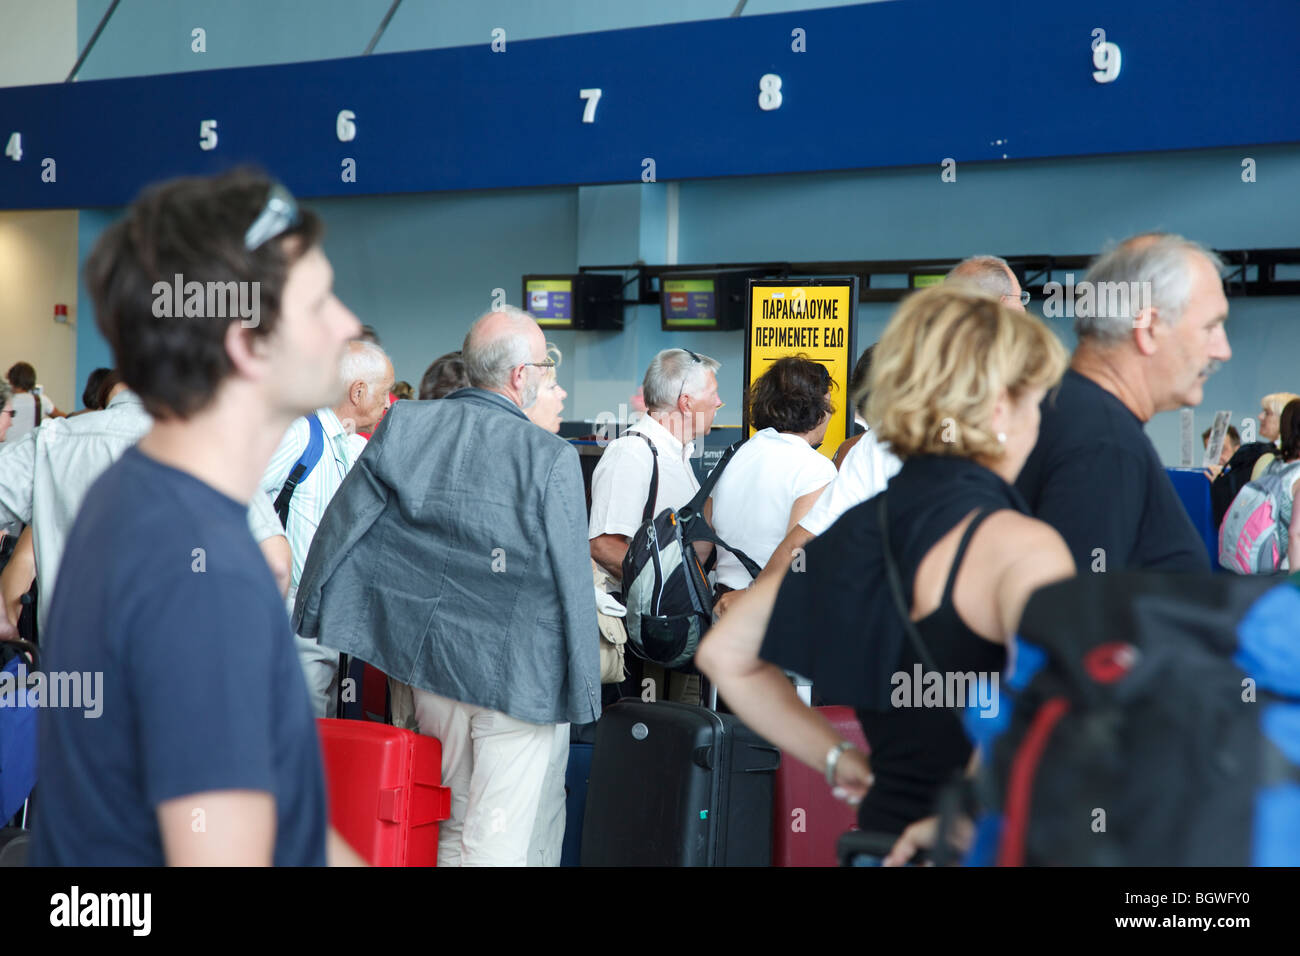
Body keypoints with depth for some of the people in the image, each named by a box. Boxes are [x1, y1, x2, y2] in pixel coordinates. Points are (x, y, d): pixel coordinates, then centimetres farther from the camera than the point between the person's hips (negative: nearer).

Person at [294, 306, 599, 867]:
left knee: (453, 829, 19)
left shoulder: (403, 428, -2)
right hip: (516, 671, -5)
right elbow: (570, 583, -11)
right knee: (497, 842, 0)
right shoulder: (550, 459, -15)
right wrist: (582, 689, -1)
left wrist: (312, 612, 17)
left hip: (432, 662, 5)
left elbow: (339, 527, 4)